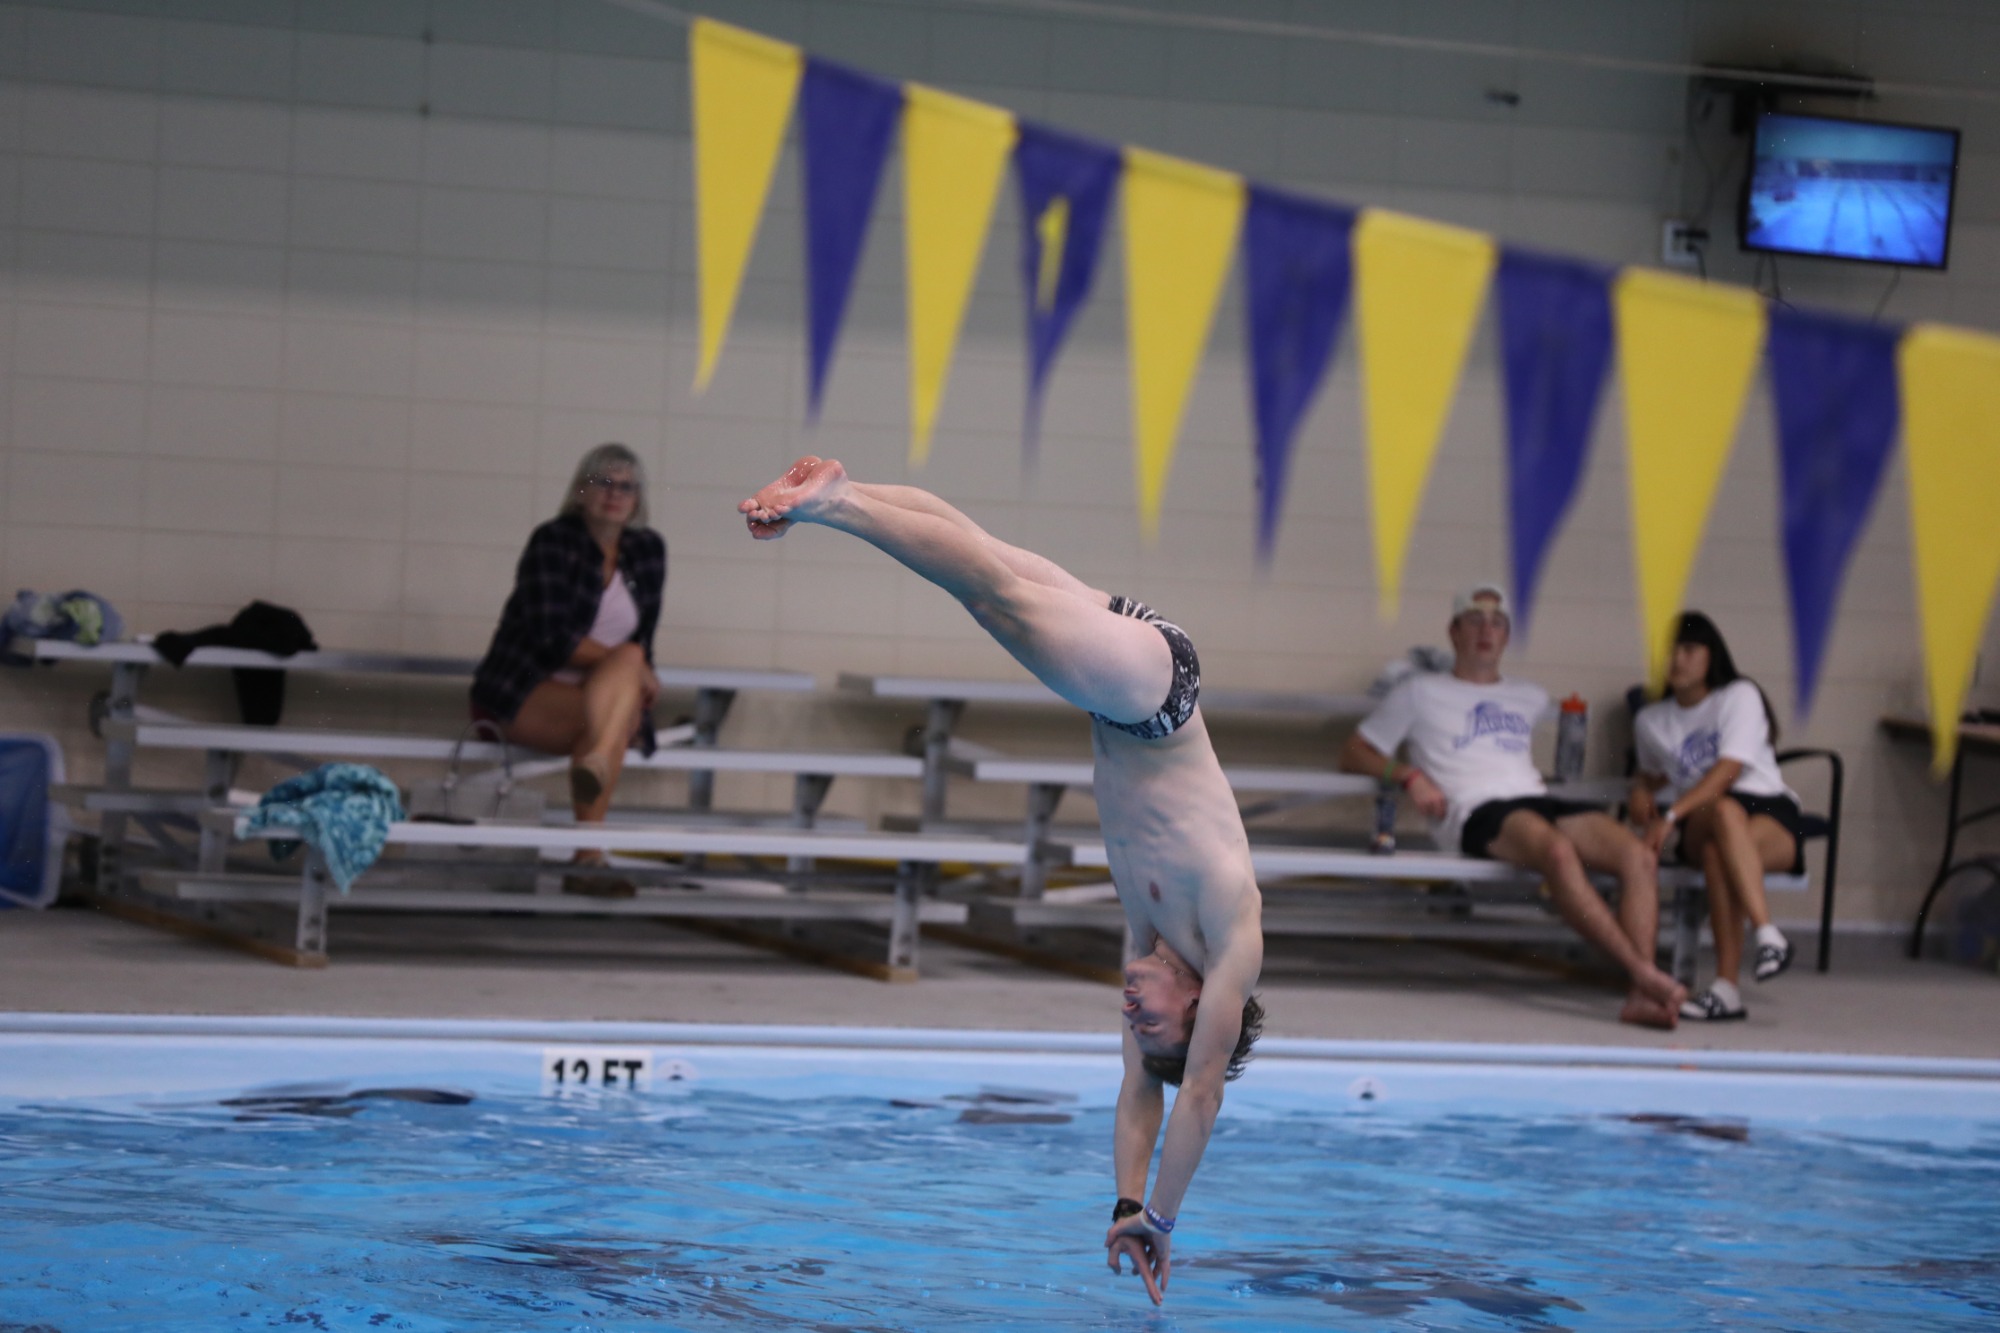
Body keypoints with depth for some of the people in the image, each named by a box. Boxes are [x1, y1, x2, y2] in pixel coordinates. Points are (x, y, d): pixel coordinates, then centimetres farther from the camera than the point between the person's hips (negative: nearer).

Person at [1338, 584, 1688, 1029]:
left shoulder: (1530, 699, 32)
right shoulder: (1421, 692, 20)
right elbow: (1353, 754, 17)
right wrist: (1409, 776, -2)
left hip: (1537, 800, 5)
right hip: (1476, 810, -5)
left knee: (1639, 857, -26)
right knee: (1558, 851, -40)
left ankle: (1641, 996, -38)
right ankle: (1645, 974, -44)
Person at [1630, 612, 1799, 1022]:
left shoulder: (1740, 696, 2)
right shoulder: (1651, 721, 18)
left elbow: (1729, 769, -12)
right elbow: (1653, 772, 38)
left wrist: (1671, 814, -23)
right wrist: (1641, 789, 11)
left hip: (1770, 811, -2)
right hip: (1699, 823, 2)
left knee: (1717, 850, -40)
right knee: (1725, 812, -38)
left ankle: (1726, 986, -46)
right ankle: (1766, 933, -50)